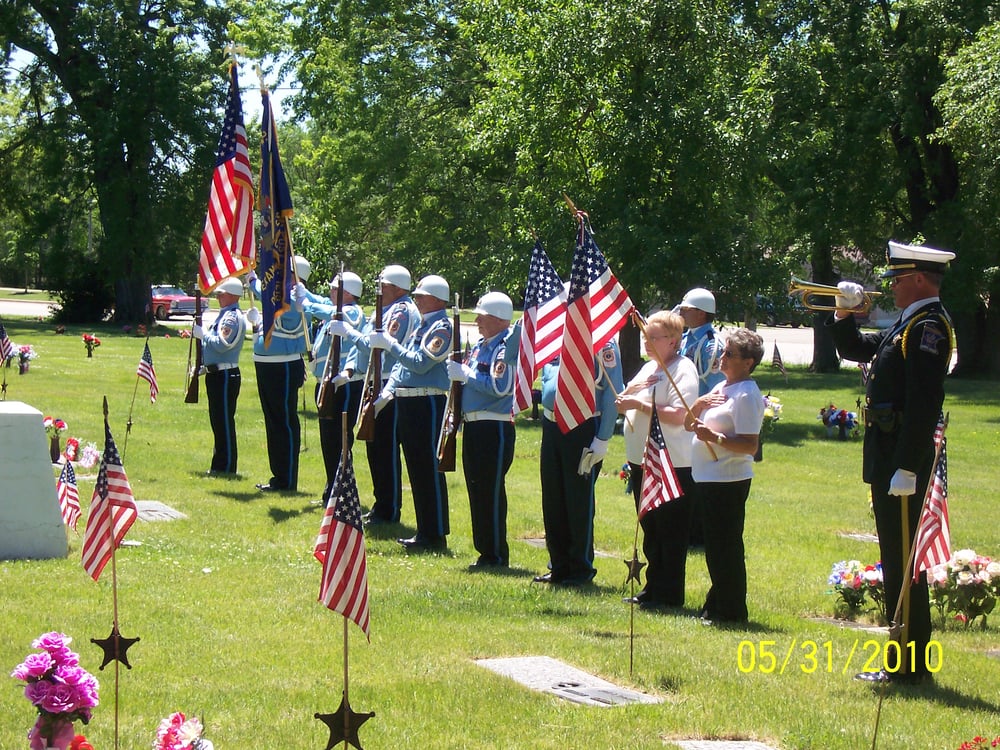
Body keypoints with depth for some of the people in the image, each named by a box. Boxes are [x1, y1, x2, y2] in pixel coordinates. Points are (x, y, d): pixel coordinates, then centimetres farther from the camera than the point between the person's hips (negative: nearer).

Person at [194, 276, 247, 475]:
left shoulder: (233, 317, -15)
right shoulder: (225, 315, 17)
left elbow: (221, 344, -24)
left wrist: (203, 334, -12)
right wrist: (202, 334, 9)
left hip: (225, 375, -11)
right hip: (216, 374, 11)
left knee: (224, 421, -6)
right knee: (218, 420, 14)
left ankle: (226, 466, -2)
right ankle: (219, 465, 20)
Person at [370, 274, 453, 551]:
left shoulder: (442, 327, -11)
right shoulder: (422, 325, 17)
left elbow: (420, 363, -20)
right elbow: (402, 363, 20)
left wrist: (389, 343, -15)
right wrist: (387, 392, 9)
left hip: (428, 403, -10)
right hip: (406, 402, 10)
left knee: (429, 469, -6)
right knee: (416, 469, 13)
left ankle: (436, 535, -2)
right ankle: (424, 531, 20)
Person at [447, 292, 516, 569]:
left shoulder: (506, 348, -15)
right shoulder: (481, 345, 15)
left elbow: (500, 387, -26)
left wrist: (465, 374, -21)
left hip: (494, 429, -10)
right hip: (473, 426, 10)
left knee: (491, 492, -5)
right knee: (477, 490, 13)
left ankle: (496, 555, 2)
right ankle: (485, 550, 21)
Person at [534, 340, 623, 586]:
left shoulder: (602, 343, -9)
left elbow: (612, 393, -12)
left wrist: (602, 440, -16)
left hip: (582, 428, -7)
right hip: (551, 425, 7)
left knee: (579, 501, 1)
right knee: (553, 501, 11)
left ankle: (581, 570, 12)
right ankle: (559, 567, 21)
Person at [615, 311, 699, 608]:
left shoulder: (683, 369, -11)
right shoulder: (649, 368, 16)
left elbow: (679, 416, -23)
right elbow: (620, 406, 16)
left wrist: (641, 404, -19)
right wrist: (629, 391, -4)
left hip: (673, 465, -9)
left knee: (671, 534, -2)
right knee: (650, 531, 15)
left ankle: (670, 594, 3)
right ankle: (652, 589, 23)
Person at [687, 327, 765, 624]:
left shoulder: (746, 396, -15)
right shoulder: (721, 388, 15)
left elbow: (750, 445, -22)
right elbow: (689, 423, 17)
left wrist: (715, 437, -30)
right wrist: (700, 403, -2)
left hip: (728, 480, -10)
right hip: (708, 477, 10)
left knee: (726, 546, -5)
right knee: (715, 545, 16)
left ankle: (732, 612, 2)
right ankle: (716, 606, 24)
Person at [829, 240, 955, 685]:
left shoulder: (928, 325, -15)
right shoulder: (907, 324, 17)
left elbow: (924, 401, -23)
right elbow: (854, 350, 30)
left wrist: (907, 467, -27)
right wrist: (844, 314, 11)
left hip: (904, 457, -10)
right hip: (888, 456, 10)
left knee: (902, 561, -6)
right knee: (897, 559, 14)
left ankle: (910, 666, -1)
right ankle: (906, 660, 21)